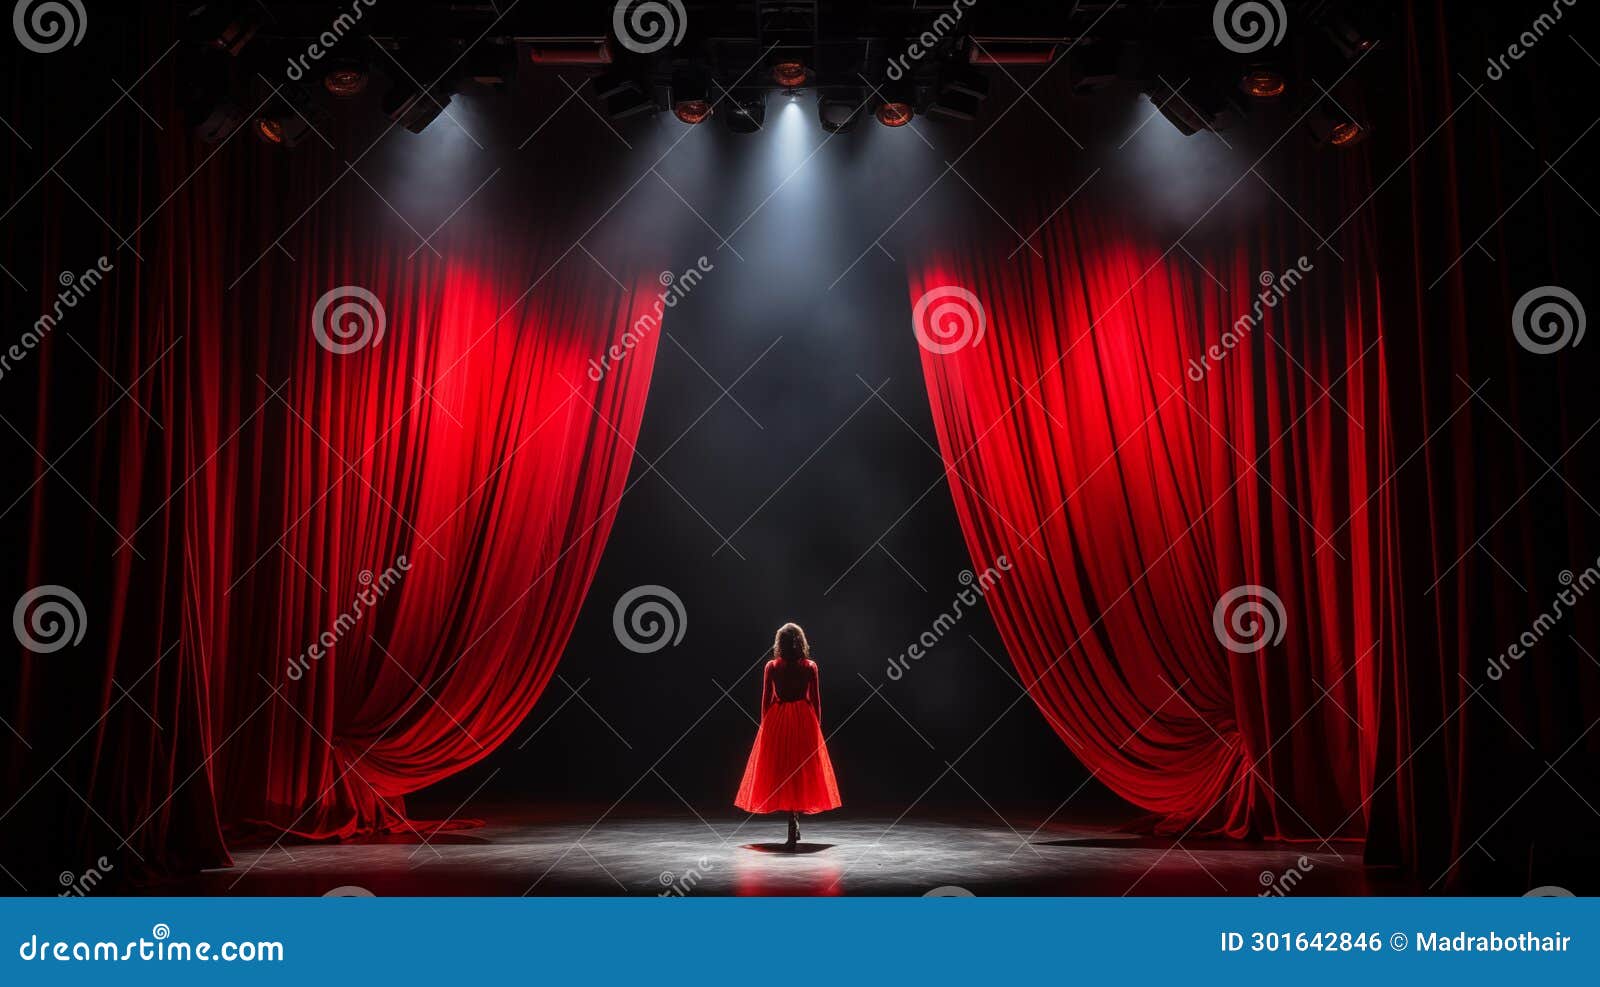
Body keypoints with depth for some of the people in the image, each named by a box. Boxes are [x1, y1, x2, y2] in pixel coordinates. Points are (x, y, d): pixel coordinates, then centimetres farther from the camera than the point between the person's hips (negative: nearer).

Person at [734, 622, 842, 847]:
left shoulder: (771, 667, -4)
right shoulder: (810, 667, -3)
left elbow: (766, 700, 0)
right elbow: (816, 700, 1)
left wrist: (766, 726, 10)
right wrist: (817, 725, 12)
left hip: (777, 722, 0)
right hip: (805, 722, 1)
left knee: (781, 772, 6)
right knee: (803, 772, 11)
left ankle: (794, 830, 3)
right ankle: (795, 825, 15)